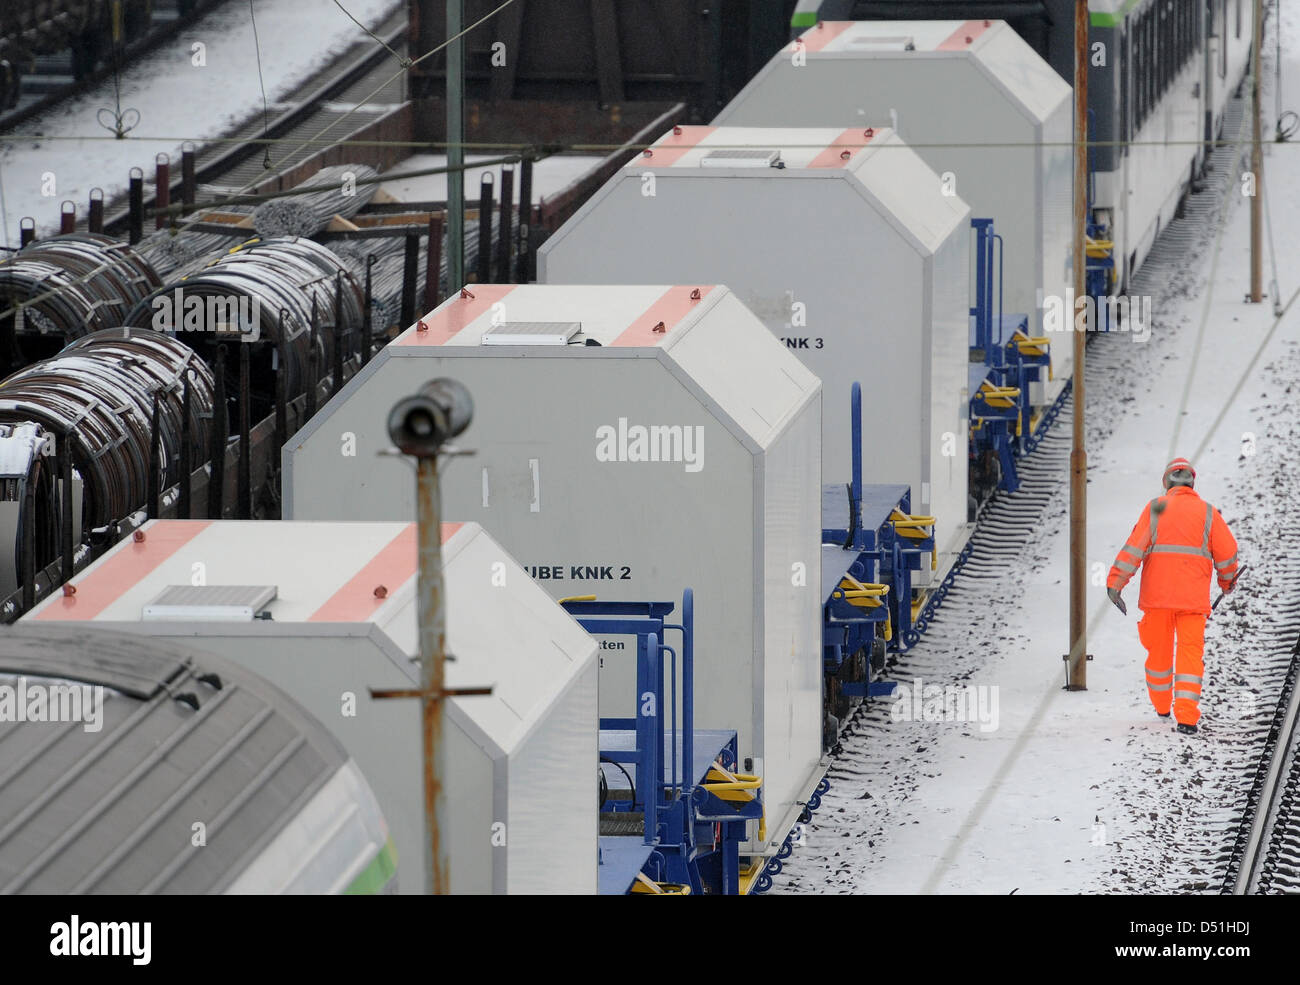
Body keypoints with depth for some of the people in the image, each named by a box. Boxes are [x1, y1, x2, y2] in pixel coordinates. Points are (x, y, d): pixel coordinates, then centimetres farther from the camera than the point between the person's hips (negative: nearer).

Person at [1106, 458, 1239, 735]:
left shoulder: (1155, 509, 1)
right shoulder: (1207, 512, 3)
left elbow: (1134, 548, -6)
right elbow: (1227, 552, 4)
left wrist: (1115, 584, -7)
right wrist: (1227, 580, 23)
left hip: (1157, 595, 1)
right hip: (1194, 596, -1)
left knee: (1159, 650, 16)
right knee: (1190, 653, -1)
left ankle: (1162, 707, 32)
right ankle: (1186, 716, -13)